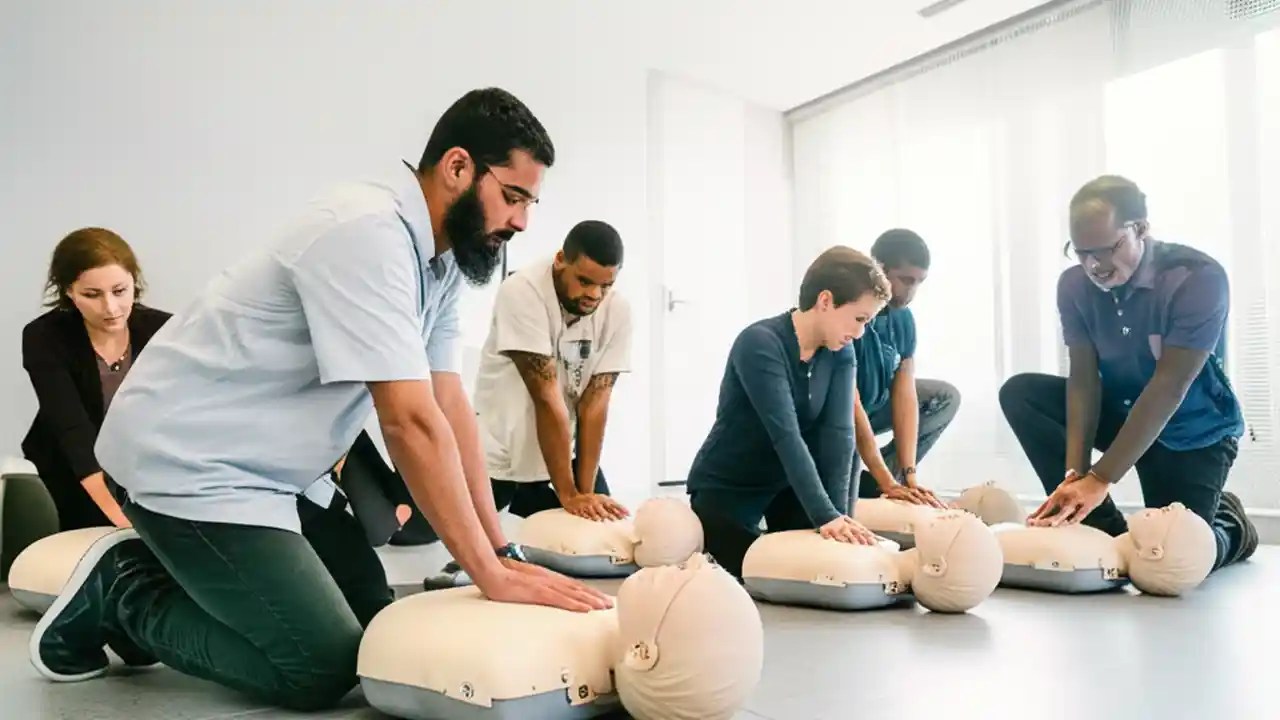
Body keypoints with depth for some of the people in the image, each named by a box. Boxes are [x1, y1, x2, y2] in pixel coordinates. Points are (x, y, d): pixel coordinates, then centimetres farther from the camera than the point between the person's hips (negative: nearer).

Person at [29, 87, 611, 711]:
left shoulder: (441, 253, 3)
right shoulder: (369, 232, -26)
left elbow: (450, 405, 1)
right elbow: (411, 423, -30)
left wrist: (500, 551, -4)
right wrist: (493, 576, -25)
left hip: (258, 468, 10)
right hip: (189, 462, -10)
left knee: (372, 617, 12)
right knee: (323, 669, -10)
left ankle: (165, 568, 20)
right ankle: (121, 594, 7)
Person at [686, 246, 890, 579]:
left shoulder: (841, 353, -6)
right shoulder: (759, 344, -28)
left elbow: (838, 433, -17)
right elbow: (786, 436, -36)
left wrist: (840, 513, -29)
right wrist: (827, 516, -41)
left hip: (787, 484, 6)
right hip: (724, 489, -6)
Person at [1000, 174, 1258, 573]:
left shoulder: (1199, 278, -26)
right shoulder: (1074, 284, -12)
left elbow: (1168, 389, -30)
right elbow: (1084, 379, -15)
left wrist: (1098, 480, -34)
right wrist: (1074, 474, -27)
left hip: (1191, 431, -4)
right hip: (1121, 412, 5)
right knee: (1020, 392, -18)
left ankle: (1230, 525, 20)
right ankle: (1111, 534, -13)